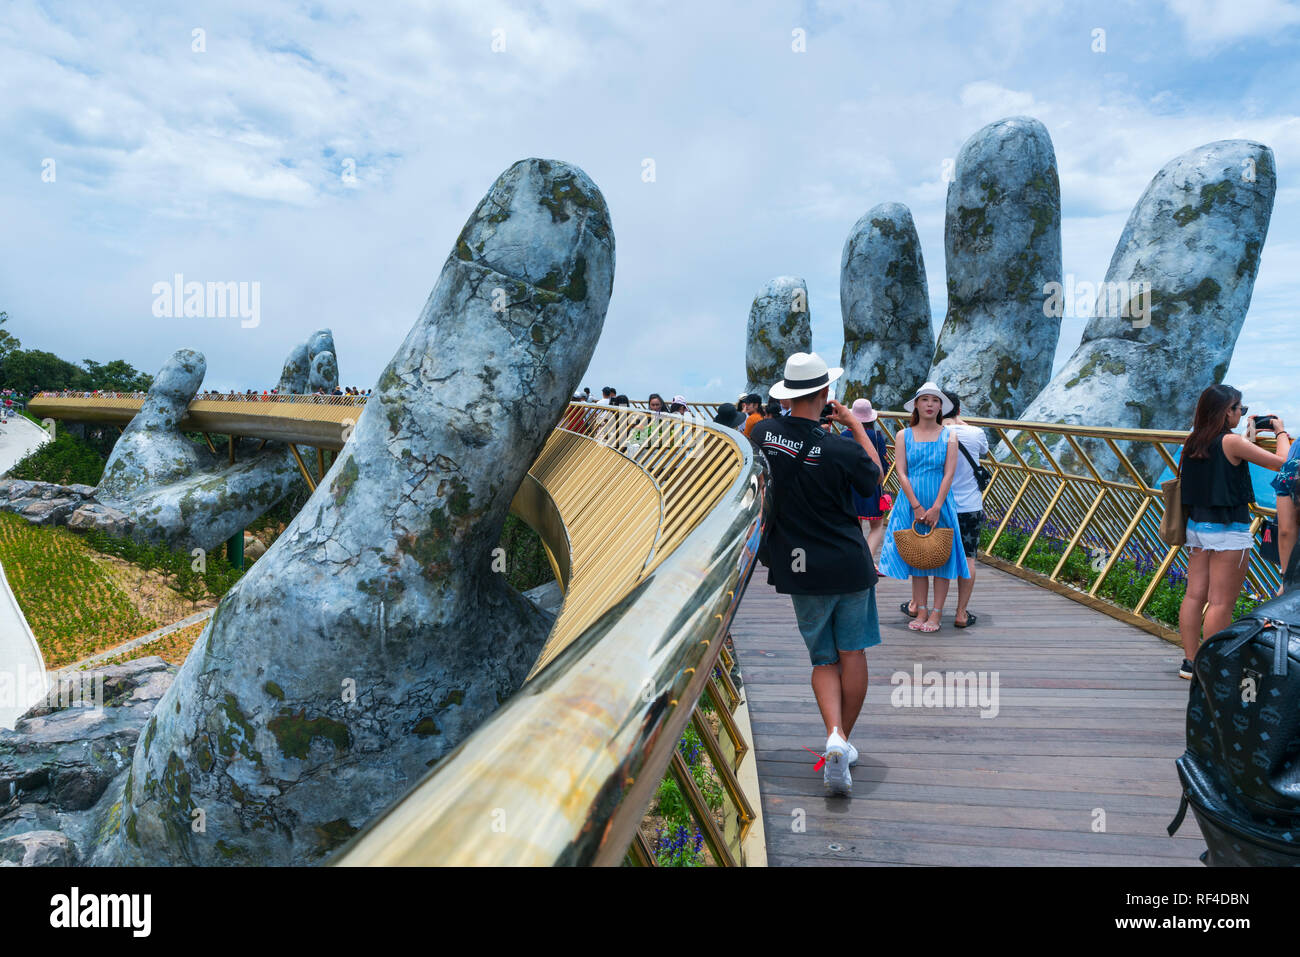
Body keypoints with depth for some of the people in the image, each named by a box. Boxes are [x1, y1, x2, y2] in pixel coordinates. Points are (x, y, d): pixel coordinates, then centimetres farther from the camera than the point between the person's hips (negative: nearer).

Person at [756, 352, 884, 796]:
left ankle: (834, 735, -7)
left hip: (798, 567, 3)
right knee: (852, 652, 14)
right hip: (848, 563, -2)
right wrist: (857, 426, 12)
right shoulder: (839, 450, -16)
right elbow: (876, 476, 5)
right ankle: (845, 739, 21)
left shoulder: (763, 433, -6)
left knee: (823, 659, 13)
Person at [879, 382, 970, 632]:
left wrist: (936, 508, -13)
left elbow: (949, 473, -4)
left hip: (940, 503, -1)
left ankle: (936, 613, 7)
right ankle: (920, 610, 14)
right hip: (910, 504, 1)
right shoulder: (904, 436, 3)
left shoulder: (949, 435, 3)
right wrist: (917, 507, -11)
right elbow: (901, 473, -3)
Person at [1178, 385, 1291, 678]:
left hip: (1196, 525, 8)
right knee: (1222, 602, -2)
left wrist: (1249, 435, 26)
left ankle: (1190, 662, 16)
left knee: (1195, 595, 10)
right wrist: (1281, 432, 8)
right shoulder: (1232, 441, -14)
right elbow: (1281, 462, -9)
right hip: (1227, 531, -7)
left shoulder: (1194, 442, 7)